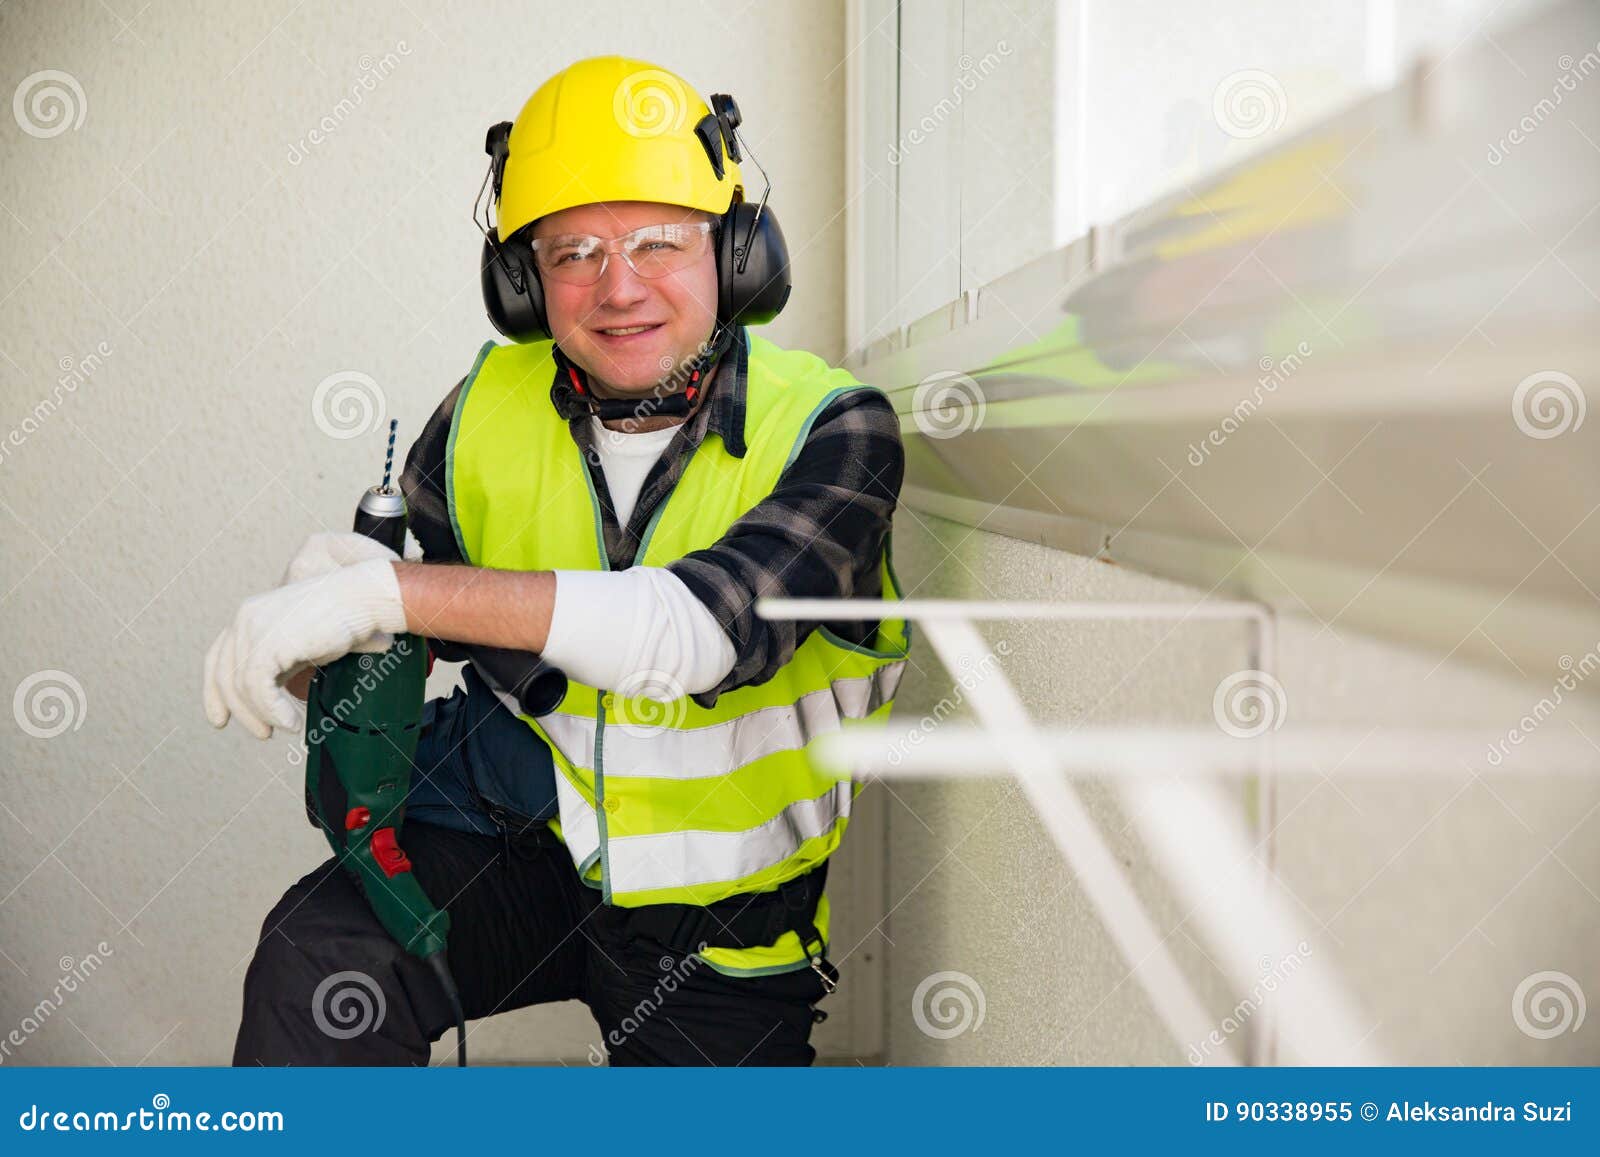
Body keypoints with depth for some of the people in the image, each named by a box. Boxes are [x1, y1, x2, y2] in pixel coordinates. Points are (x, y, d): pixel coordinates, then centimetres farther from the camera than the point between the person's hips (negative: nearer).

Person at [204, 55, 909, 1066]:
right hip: (518, 838, 1)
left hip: (714, 913, 0)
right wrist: (328, 614, -26)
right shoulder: (488, 415, -7)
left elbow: (719, 625, -36)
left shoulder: (831, 427, -18)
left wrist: (396, 591, -41)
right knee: (320, 962, -26)